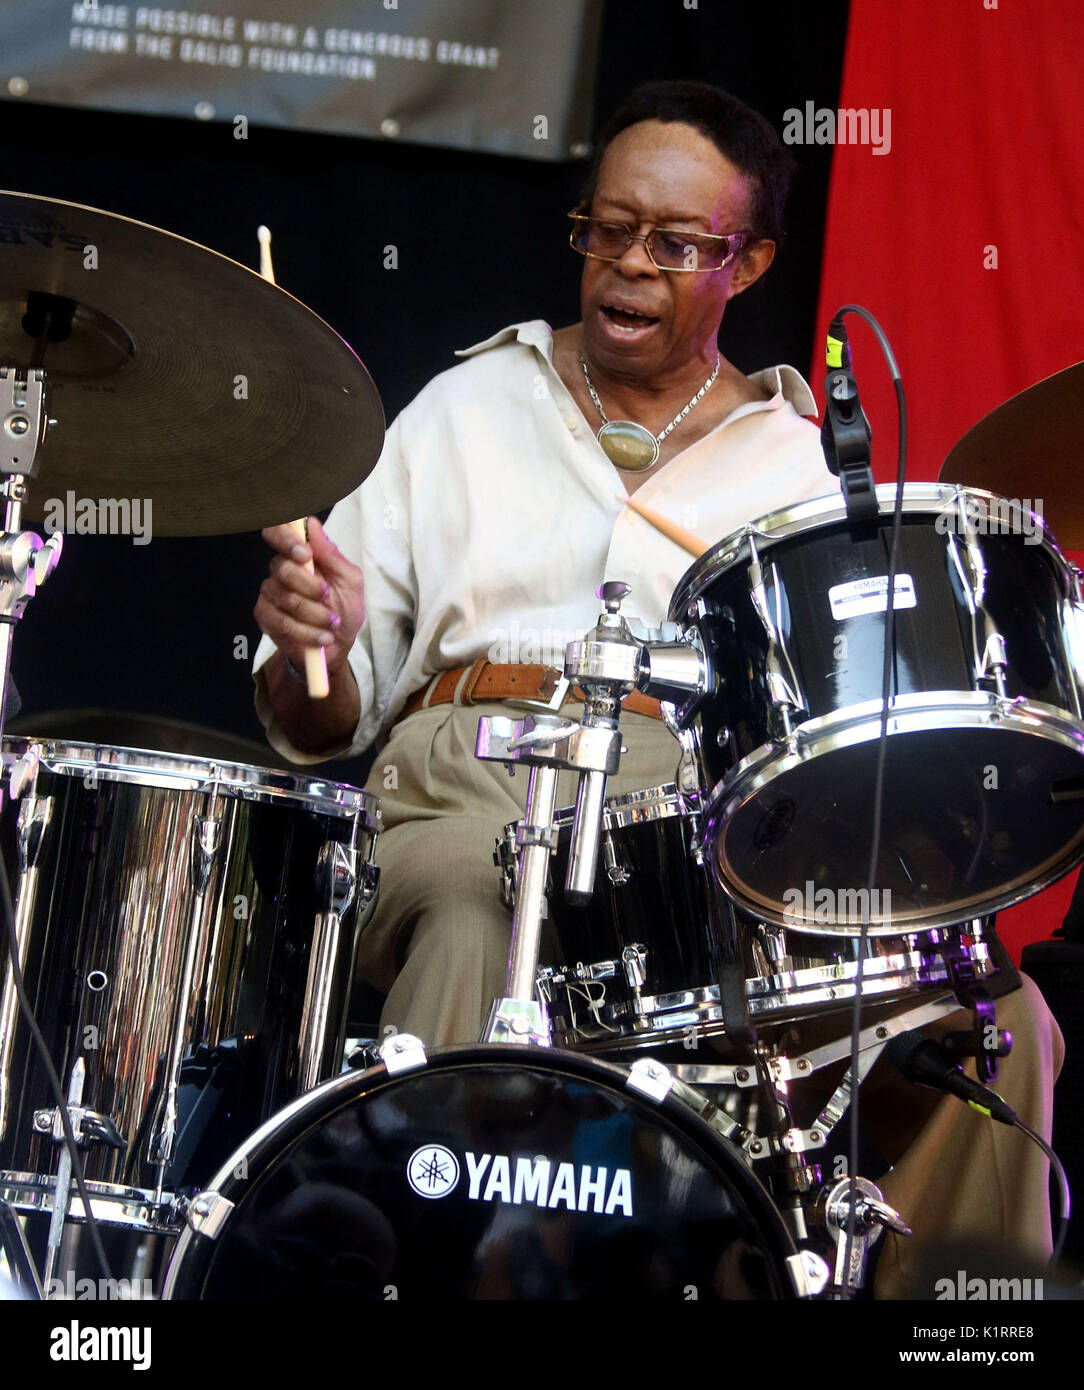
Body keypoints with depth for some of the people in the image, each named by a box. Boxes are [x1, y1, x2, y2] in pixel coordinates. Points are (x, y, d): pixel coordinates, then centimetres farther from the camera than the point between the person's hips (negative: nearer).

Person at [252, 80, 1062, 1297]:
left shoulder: (804, 466, 18)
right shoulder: (462, 413, 18)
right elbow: (323, 720, 14)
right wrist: (313, 641, -9)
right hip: (471, 792, 0)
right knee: (480, 931, -37)